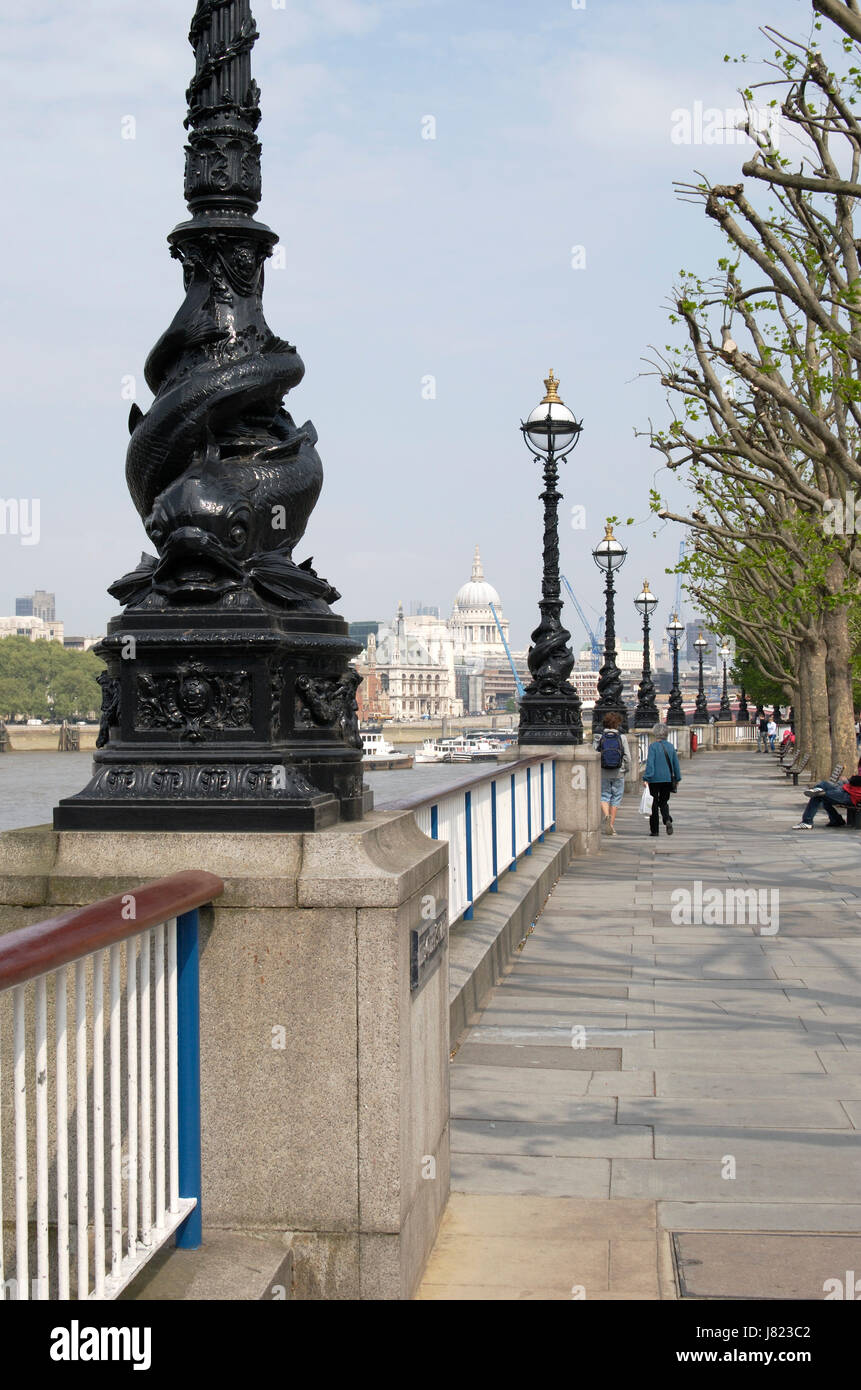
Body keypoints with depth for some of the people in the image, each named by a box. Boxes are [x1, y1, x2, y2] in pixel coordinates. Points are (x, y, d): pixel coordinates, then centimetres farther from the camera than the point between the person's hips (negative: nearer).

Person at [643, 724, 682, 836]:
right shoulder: (670, 746, 6)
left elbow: (650, 763, -15)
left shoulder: (653, 746, -9)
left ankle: (654, 830, 8)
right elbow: (676, 763, 10)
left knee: (654, 803, 6)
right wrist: (677, 778, 19)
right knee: (663, 802, 16)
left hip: (655, 779, -4)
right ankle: (667, 820, -12)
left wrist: (646, 778, -14)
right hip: (668, 779, 4)